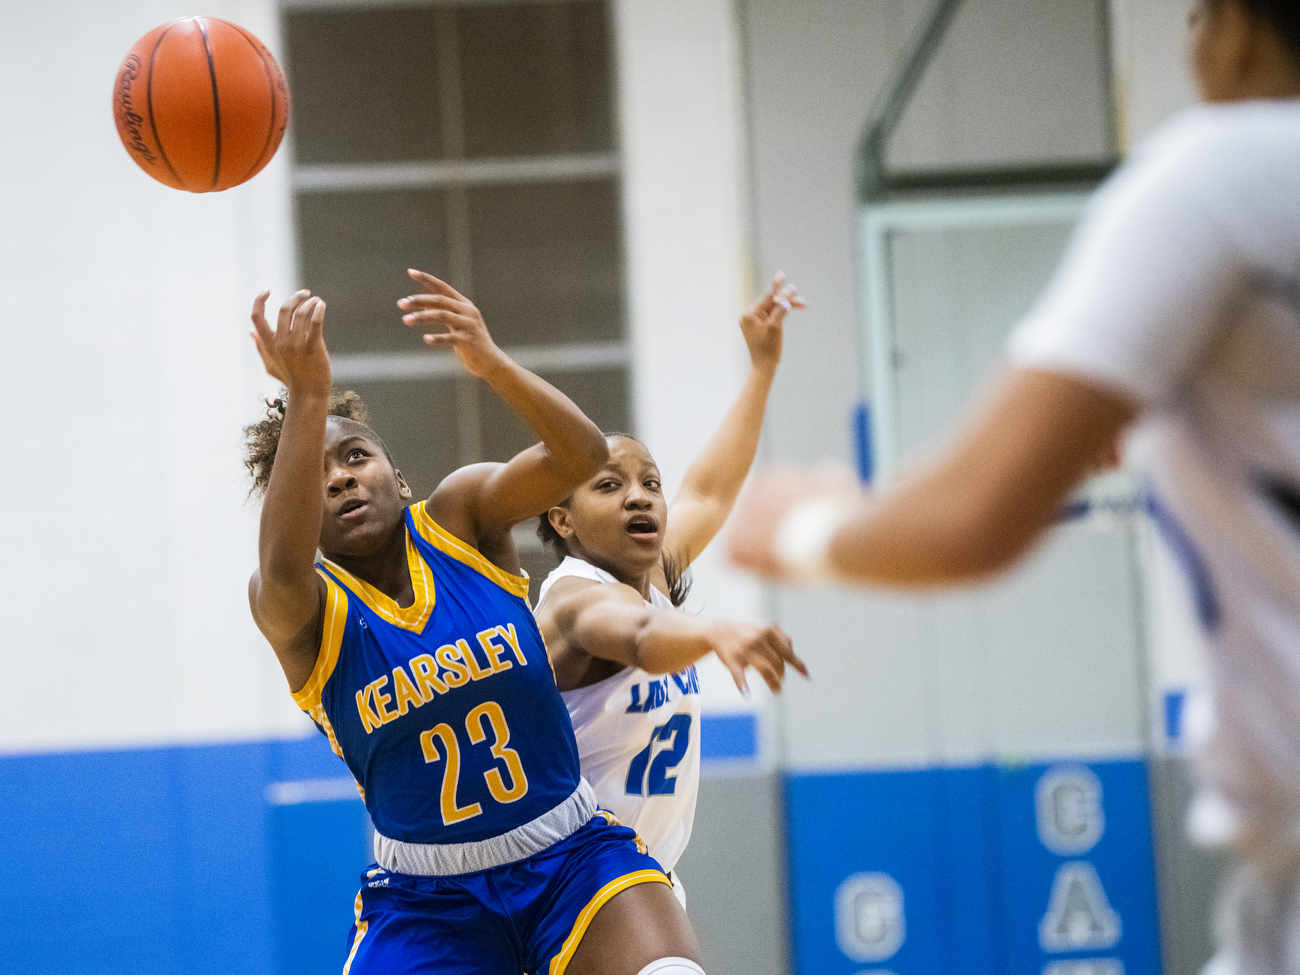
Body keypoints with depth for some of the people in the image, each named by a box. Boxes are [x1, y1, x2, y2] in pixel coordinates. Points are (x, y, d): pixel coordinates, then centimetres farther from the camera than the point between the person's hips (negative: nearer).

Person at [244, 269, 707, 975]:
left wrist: (492, 364, -38)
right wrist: (306, 400, -48)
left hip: (574, 860, 1)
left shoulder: (459, 515, -2)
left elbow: (580, 456, -19)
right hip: (425, 900, 0)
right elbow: (284, 567, -35)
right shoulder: (302, 606, -10)